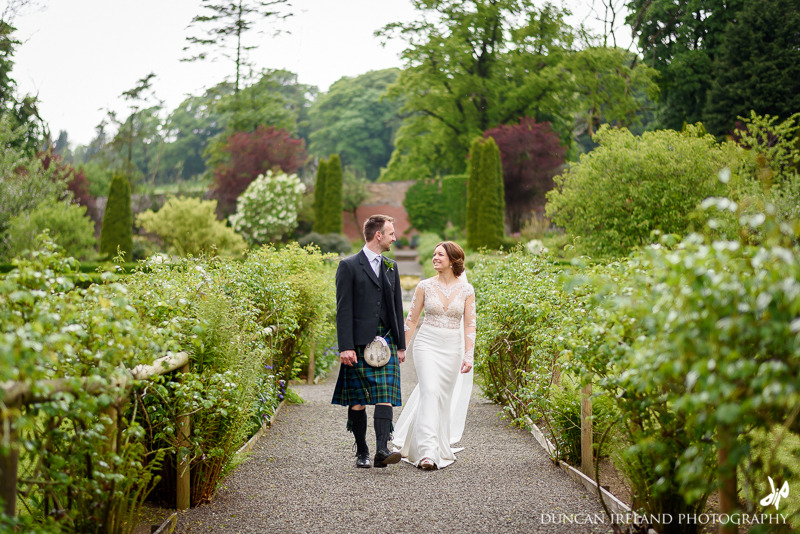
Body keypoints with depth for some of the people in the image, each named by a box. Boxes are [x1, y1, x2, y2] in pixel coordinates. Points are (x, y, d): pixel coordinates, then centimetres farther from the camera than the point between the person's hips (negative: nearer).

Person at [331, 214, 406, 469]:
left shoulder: (391, 267, 16)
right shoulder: (349, 266, -2)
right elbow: (343, 309, -7)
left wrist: (401, 344, 16)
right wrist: (345, 347, -14)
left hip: (386, 342, 4)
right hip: (359, 343, -4)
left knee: (385, 397, -10)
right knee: (357, 401, 2)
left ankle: (382, 450, -18)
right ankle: (362, 452, 12)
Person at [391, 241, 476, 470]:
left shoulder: (466, 290, 2)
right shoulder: (425, 286, 1)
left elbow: (469, 325, 2)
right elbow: (412, 320, 7)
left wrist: (468, 356, -6)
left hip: (452, 348, 2)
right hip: (427, 344, -2)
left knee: (444, 396, 7)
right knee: (429, 391, -18)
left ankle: (441, 447, 25)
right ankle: (427, 452, -23)